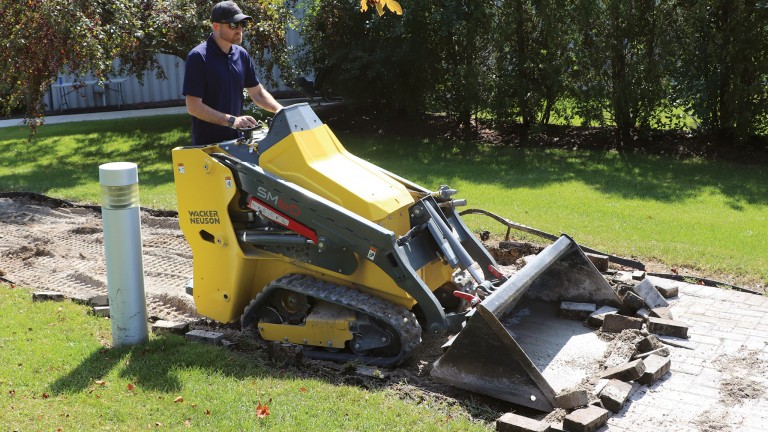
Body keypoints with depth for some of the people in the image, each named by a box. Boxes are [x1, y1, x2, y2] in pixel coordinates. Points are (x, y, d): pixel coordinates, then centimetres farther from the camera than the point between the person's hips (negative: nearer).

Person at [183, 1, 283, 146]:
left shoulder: (241, 54, 5)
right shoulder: (198, 57, -14)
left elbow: (257, 92, 12)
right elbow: (193, 106, -17)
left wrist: (279, 109, -6)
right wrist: (231, 120, -24)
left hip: (236, 139, 6)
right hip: (207, 143, -6)